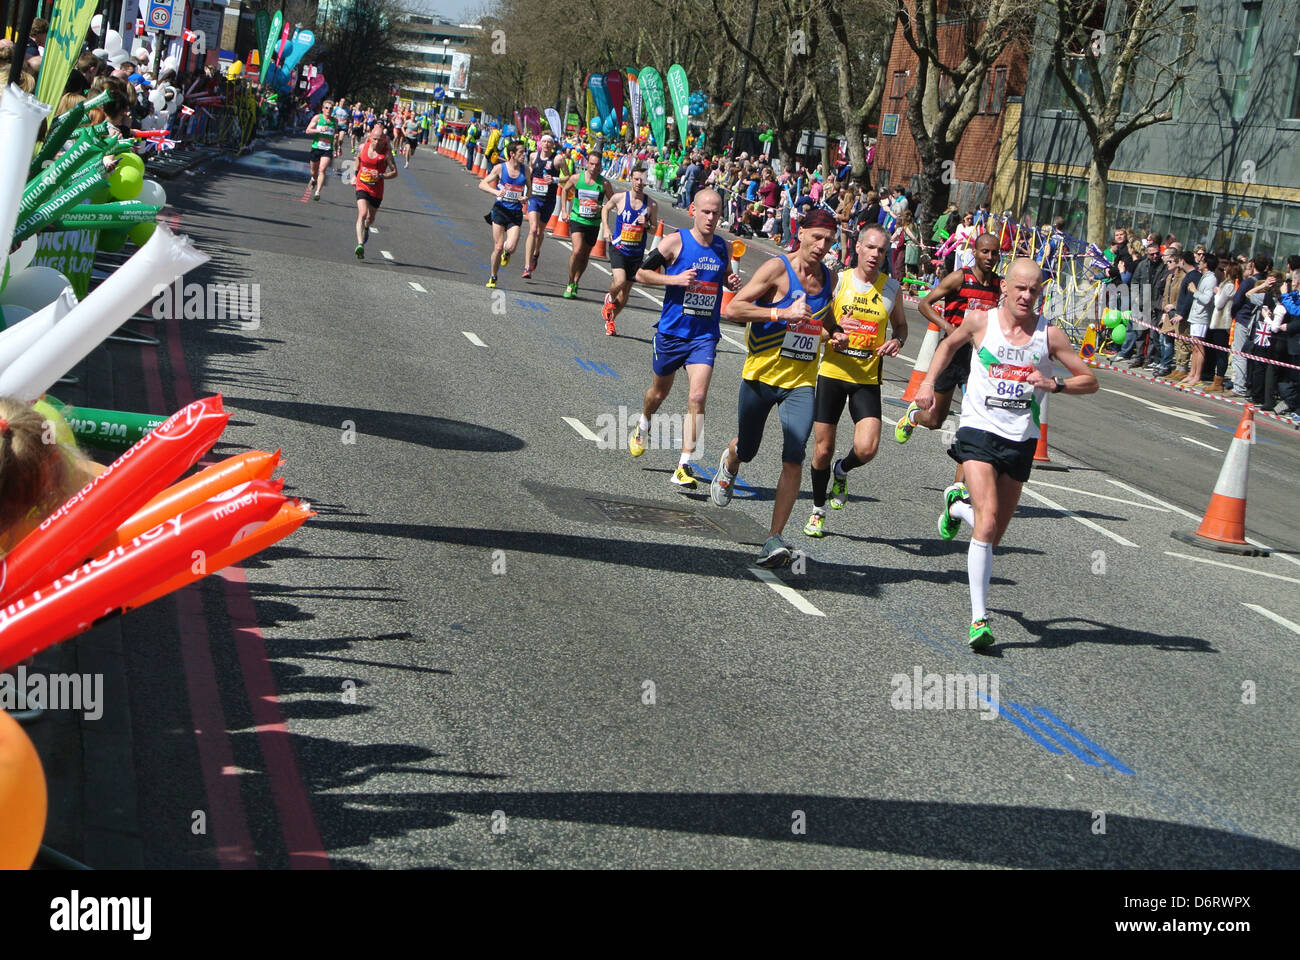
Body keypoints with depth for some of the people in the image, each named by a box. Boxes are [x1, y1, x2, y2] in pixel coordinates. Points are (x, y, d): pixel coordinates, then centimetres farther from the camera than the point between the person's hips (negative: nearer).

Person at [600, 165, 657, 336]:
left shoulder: (652, 205, -2)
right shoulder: (619, 198, -4)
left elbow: (655, 229, 8)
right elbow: (605, 209, 16)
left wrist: (646, 225, -13)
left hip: (637, 253, 2)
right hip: (618, 248, -2)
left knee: (625, 293, 8)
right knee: (620, 280, -26)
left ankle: (610, 321, 30)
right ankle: (610, 298, 9)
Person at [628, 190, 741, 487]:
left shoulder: (724, 247, 4)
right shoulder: (675, 242, -9)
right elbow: (641, 273, -5)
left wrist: (733, 282, -1)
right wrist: (674, 278, -19)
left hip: (705, 336, 1)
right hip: (671, 331, -1)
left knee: (697, 397, -15)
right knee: (659, 392, 17)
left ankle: (684, 466, -13)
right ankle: (643, 426, 52)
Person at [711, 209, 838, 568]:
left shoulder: (827, 278, 8)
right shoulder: (777, 269, -11)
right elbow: (733, 309, -17)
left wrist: (831, 335, 6)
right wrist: (781, 313, -25)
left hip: (801, 382, 3)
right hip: (761, 375, -3)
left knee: (793, 460, -15)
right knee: (747, 450, 15)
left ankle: (775, 539, -13)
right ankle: (728, 464, 55)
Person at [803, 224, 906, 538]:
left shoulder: (891, 288, 3)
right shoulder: (837, 280, -1)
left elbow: (900, 325, 18)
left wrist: (897, 342, -4)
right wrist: (831, 333, -16)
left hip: (867, 379, 0)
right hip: (832, 373, 0)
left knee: (867, 449, -16)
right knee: (823, 449, 3)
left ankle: (841, 471, 20)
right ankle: (818, 511, 25)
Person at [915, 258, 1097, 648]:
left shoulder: (1049, 334, -2)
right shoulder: (980, 321, -2)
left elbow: (1090, 380, 3)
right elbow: (950, 343, 21)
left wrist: (1054, 385, -14)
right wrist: (928, 382, 11)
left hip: (1021, 439, 3)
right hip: (979, 430, -2)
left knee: (994, 535, 11)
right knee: (987, 523, -20)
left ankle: (959, 502, 45)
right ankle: (979, 619, -18)